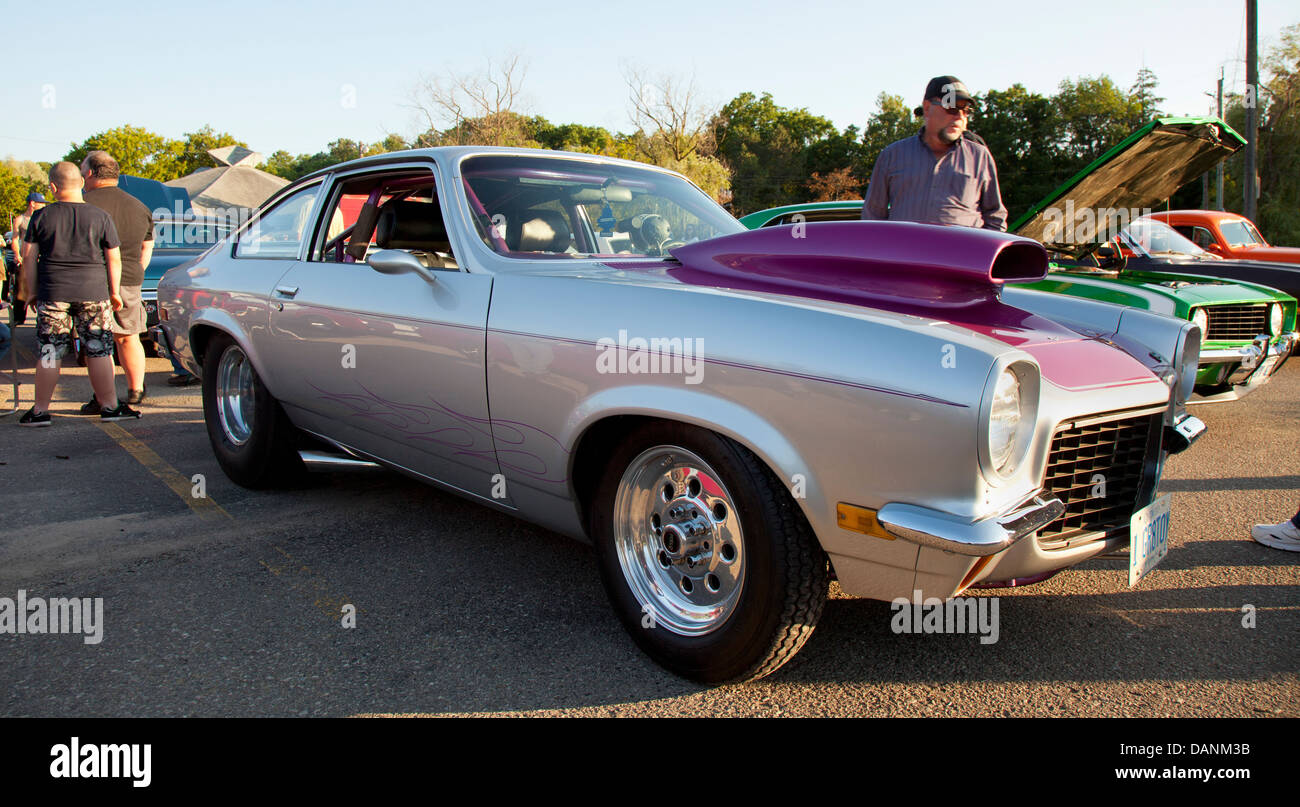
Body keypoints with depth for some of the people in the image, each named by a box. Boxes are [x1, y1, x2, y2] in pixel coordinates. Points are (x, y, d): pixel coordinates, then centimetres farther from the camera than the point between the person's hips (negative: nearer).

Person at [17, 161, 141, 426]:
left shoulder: (41, 216, 1)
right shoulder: (100, 217, -1)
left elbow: (28, 258, 3)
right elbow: (114, 258, 2)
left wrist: (33, 292, 12)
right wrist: (115, 292, 11)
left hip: (52, 294, 0)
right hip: (94, 293, 0)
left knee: (48, 354, 6)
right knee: (99, 352, 5)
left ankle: (40, 410, 11)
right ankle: (109, 406, 8)